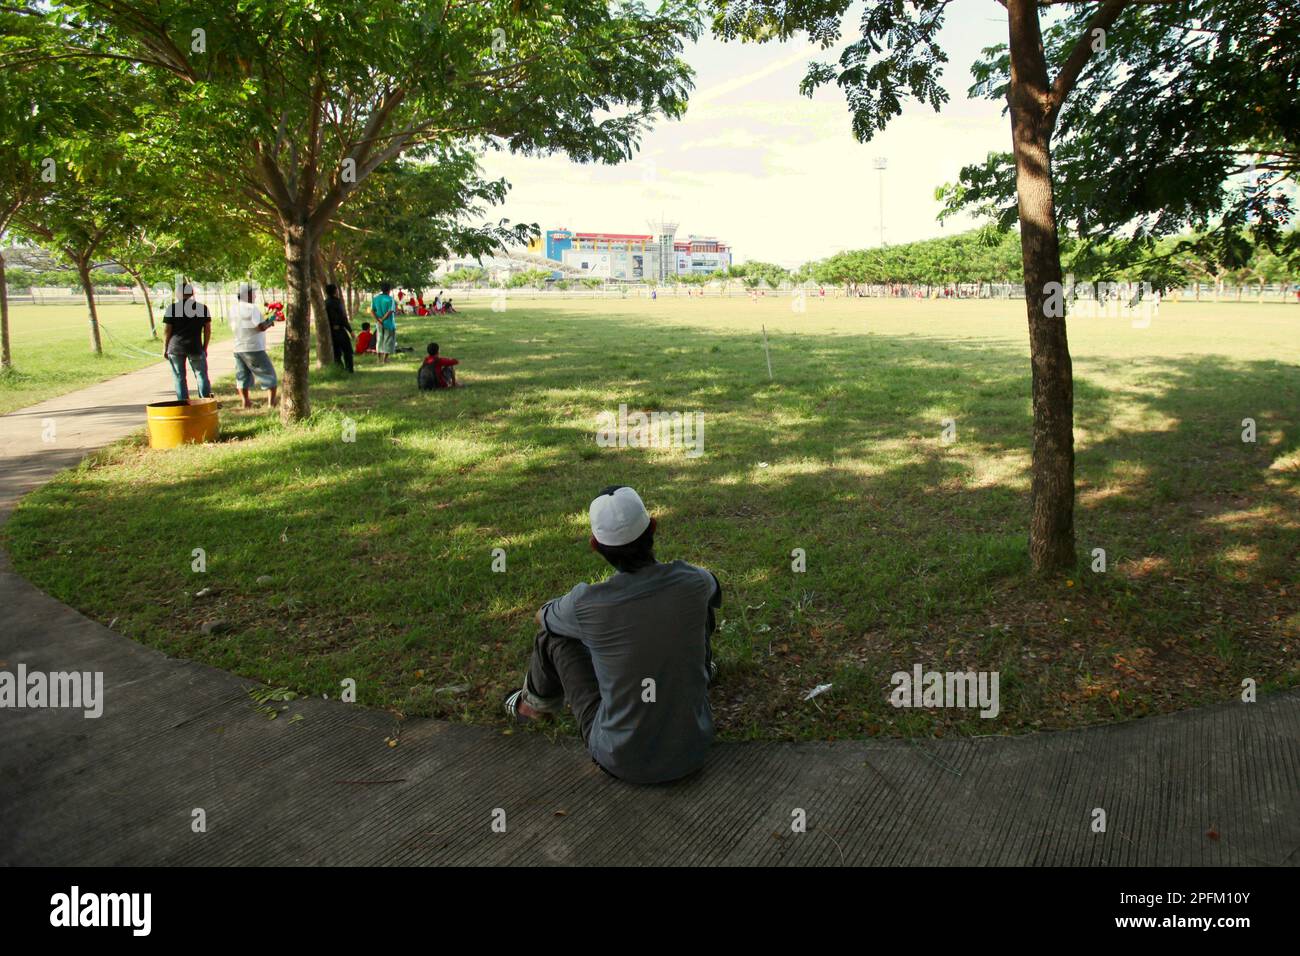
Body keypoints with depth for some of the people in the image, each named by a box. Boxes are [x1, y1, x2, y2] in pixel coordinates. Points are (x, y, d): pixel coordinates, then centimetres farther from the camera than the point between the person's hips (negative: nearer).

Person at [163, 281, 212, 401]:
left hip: (176, 347, -1)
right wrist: (205, 347, 12)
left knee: (179, 377, 8)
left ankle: (183, 403, 10)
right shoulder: (202, 308, 2)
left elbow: (166, 330, -3)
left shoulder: (172, 308, -3)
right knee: (201, 375, 9)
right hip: (196, 347, 1)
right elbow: (208, 330, 4)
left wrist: (165, 348, 7)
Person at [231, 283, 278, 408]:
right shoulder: (251, 308, -15)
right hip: (253, 348, -7)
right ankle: (272, 402, 0)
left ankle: (246, 402, 13)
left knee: (242, 375, 14)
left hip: (238, 348, 7)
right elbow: (261, 327, -21)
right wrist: (271, 320, -2)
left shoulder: (234, 310, 9)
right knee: (268, 373, 3)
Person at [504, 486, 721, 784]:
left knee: (554, 632, 11)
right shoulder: (692, 583, -17)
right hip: (693, 752, 2)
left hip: (620, 762, -2)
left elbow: (541, 616, 4)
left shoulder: (585, 603, -22)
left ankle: (537, 704, 43)